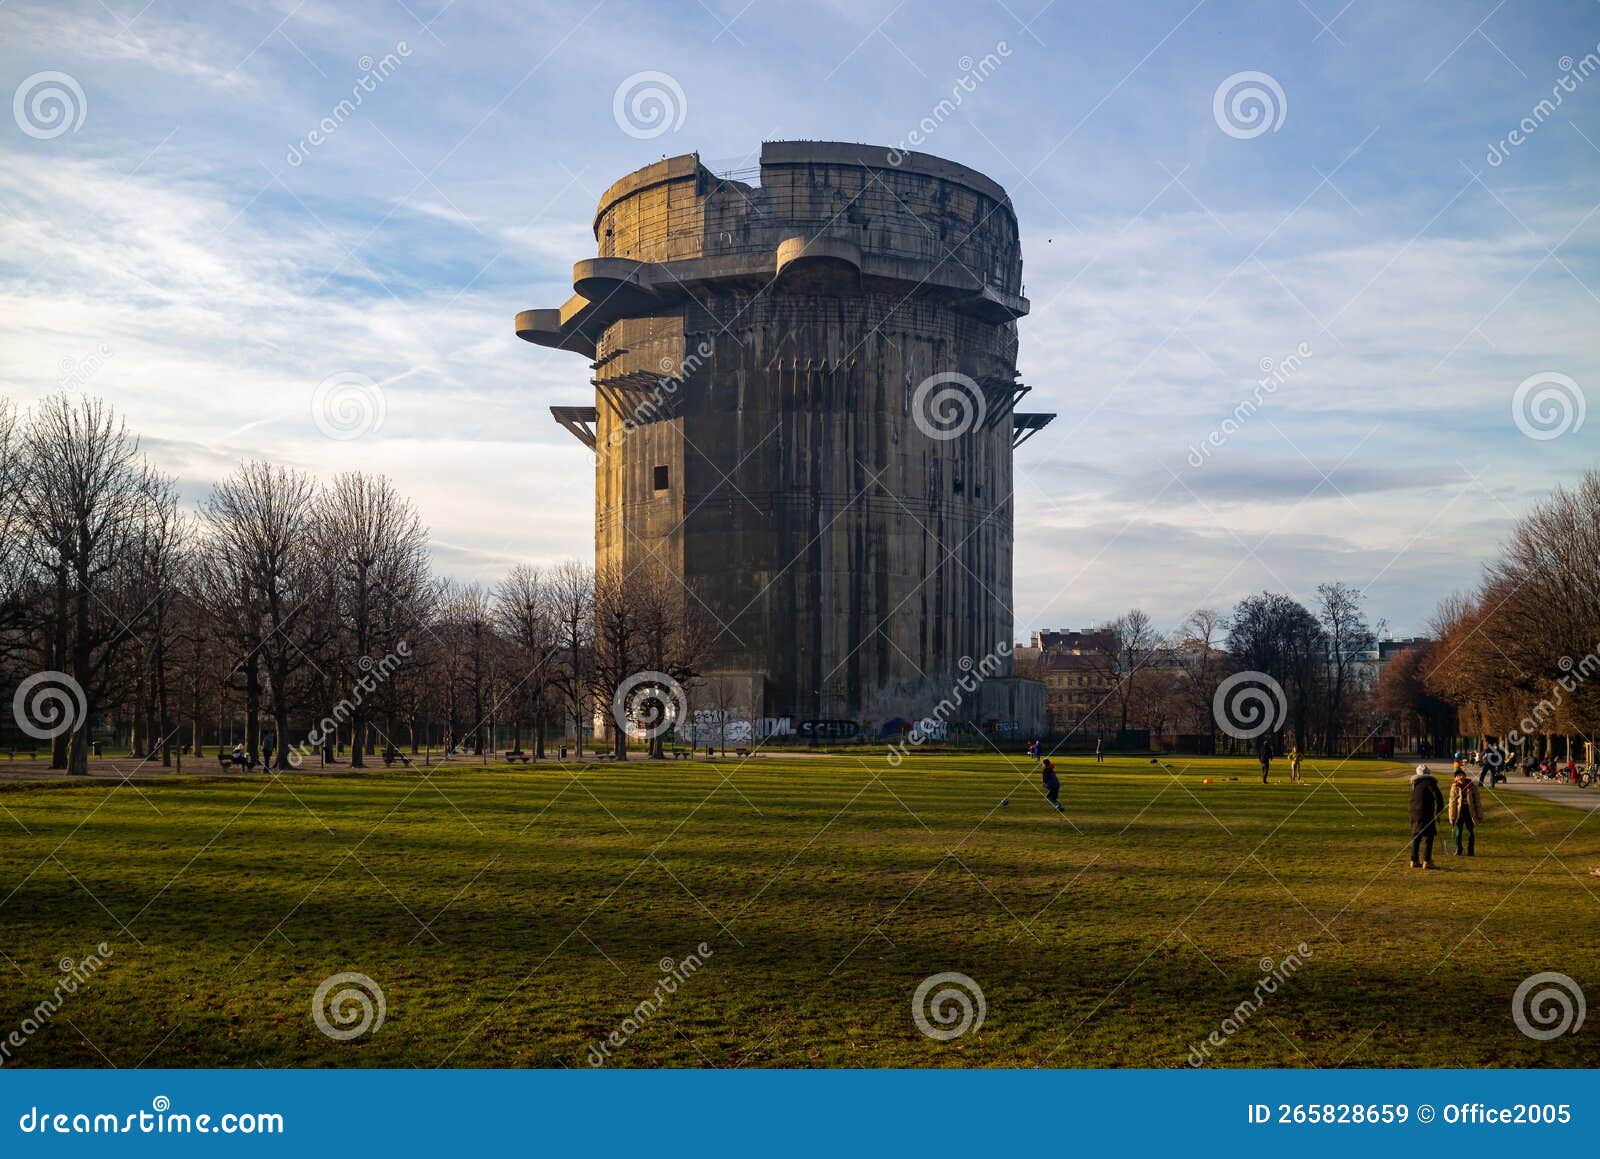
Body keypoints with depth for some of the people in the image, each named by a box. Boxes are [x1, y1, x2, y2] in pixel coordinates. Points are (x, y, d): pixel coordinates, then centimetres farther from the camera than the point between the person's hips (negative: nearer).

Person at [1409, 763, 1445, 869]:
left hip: (1414, 813, 7)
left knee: (1416, 837, 12)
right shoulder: (1430, 783, -6)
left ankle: (1414, 860, 16)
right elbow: (1438, 797, -12)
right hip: (1426, 814, -7)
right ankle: (1427, 861, -13)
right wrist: (1438, 811, -3)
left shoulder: (1415, 784, 16)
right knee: (1428, 837, -6)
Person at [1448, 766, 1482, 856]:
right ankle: (1458, 850, 17)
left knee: (1470, 832, 6)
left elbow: (1477, 801, 3)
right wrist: (1452, 816, -3)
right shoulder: (1455, 787, -3)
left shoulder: (1472, 786, -2)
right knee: (1458, 832, 5)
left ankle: (1471, 851, 17)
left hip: (1470, 812, 0)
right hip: (1459, 812, 0)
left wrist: (1479, 814, 1)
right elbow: (1452, 802, -1)